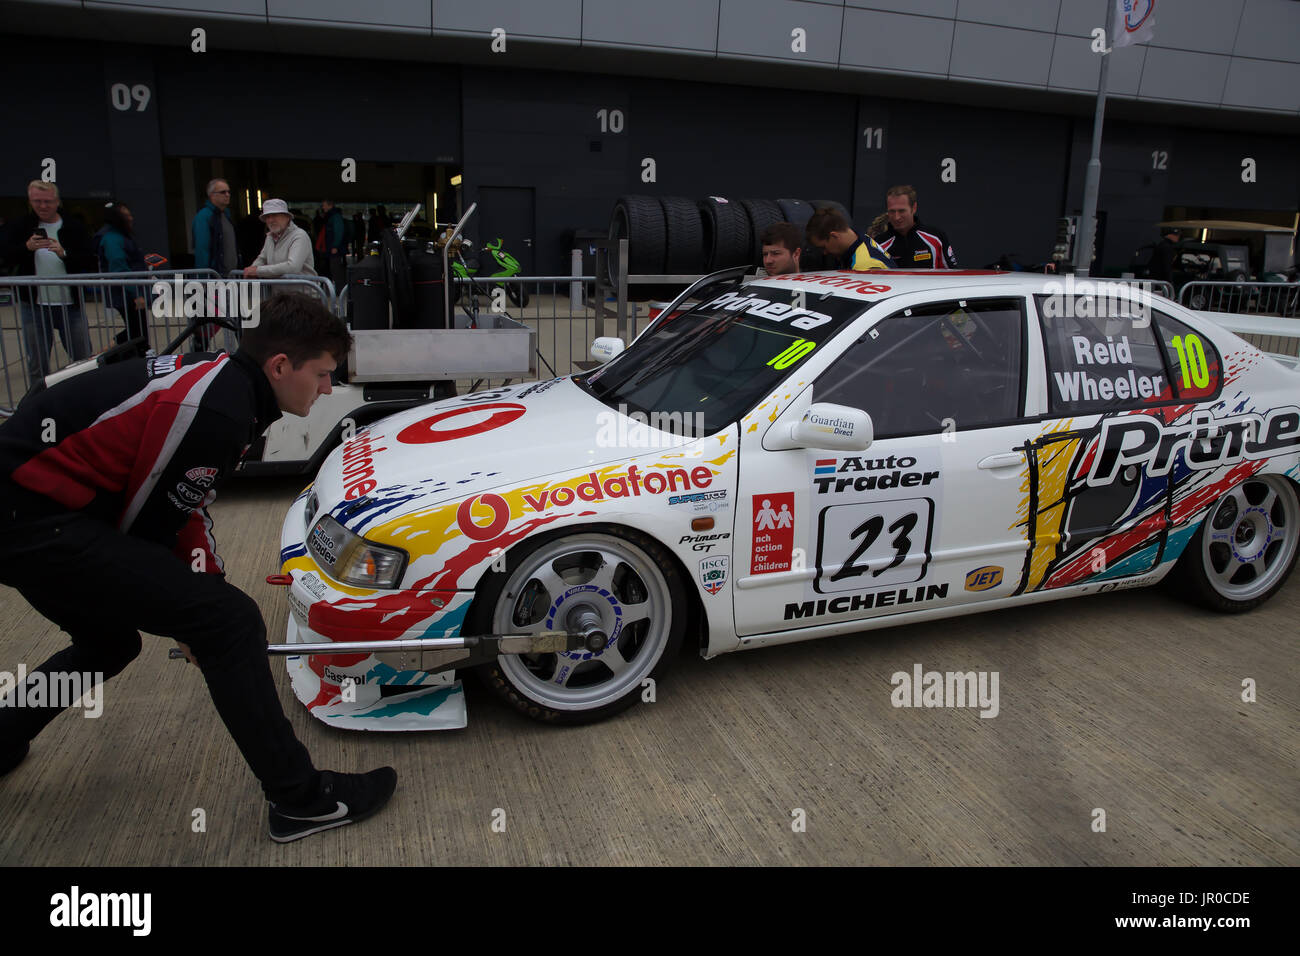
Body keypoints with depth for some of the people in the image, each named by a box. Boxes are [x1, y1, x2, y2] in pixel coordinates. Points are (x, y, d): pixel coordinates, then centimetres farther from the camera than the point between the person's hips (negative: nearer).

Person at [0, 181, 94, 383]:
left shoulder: (74, 227, 2)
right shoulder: (20, 226, 4)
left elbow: (89, 261, -6)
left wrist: (64, 254, -24)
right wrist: (28, 247, -26)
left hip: (70, 304, -1)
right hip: (34, 306, 1)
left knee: (84, 359, 3)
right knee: (37, 364, 6)